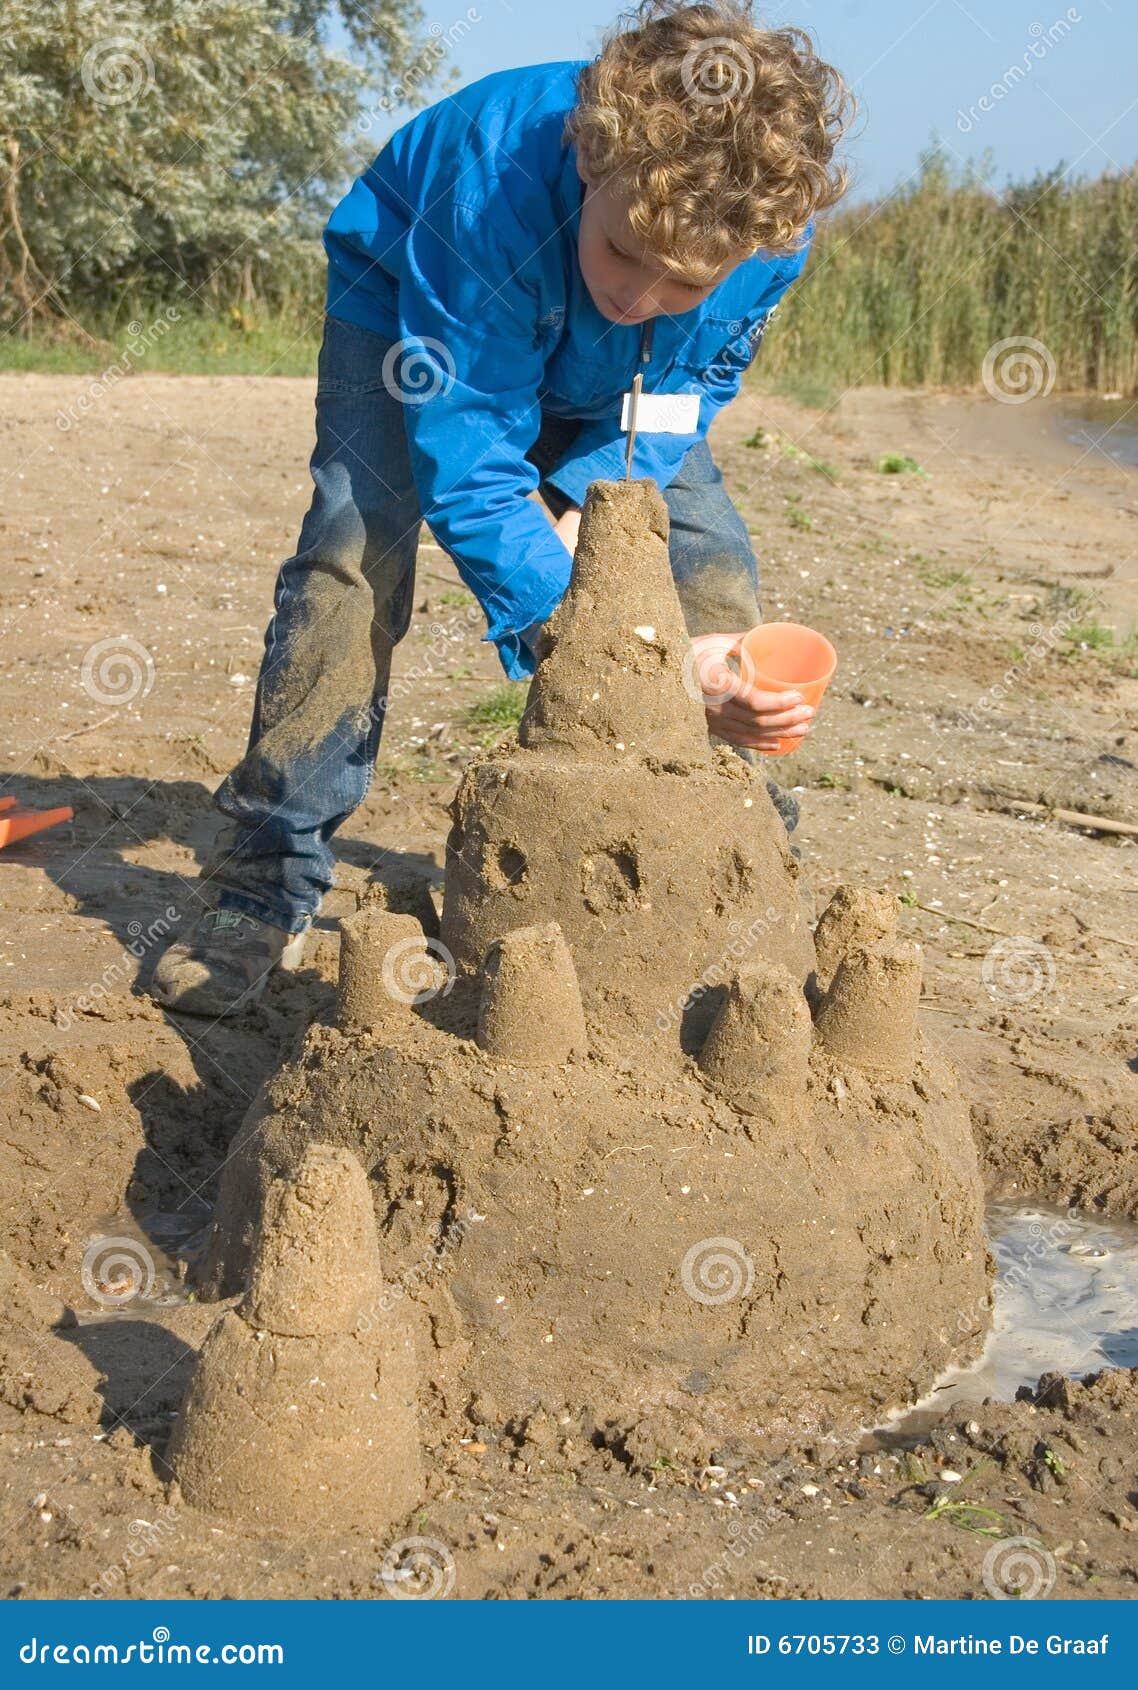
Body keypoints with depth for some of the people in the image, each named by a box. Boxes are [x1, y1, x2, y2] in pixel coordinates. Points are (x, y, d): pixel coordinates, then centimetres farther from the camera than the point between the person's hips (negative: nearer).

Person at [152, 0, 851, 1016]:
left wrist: (586, 496, -30)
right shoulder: (493, 191, -45)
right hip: (408, 305, -3)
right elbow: (469, 481, -41)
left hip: (612, 381, 4)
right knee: (355, 549, -25)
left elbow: (696, 380, -12)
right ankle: (266, 892, -14)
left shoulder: (776, 226, -33)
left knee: (714, 572, -12)